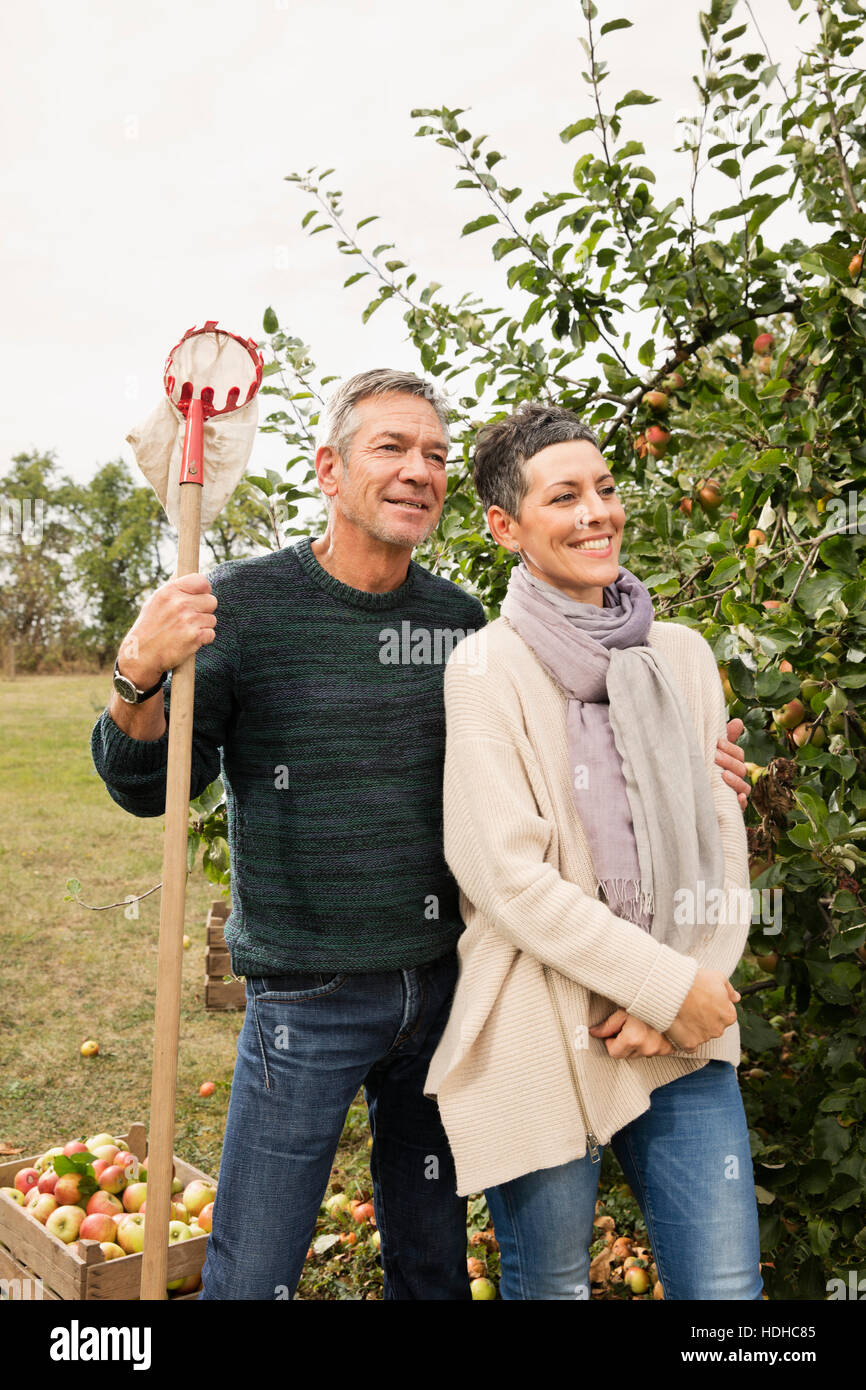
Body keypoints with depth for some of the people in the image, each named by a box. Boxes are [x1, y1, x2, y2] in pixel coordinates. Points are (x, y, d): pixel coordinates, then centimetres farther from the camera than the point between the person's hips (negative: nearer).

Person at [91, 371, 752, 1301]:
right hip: (307, 998, -4)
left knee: (433, 1263, 21)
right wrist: (140, 681, -27)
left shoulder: (460, 619, 2)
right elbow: (149, 788, -7)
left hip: (443, 984, 4)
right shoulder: (243, 604, -10)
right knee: (251, 1276, 7)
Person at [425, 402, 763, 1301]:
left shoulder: (681, 655, 7)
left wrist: (692, 989, -5)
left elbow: (719, 839, 8)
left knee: (725, 1282, 8)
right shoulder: (489, 668, -9)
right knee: (550, 1284, 13)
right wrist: (668, 986, -13)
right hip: (540, 1042, -4)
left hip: (686, 1032, 4)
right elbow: (504, 872, -15)